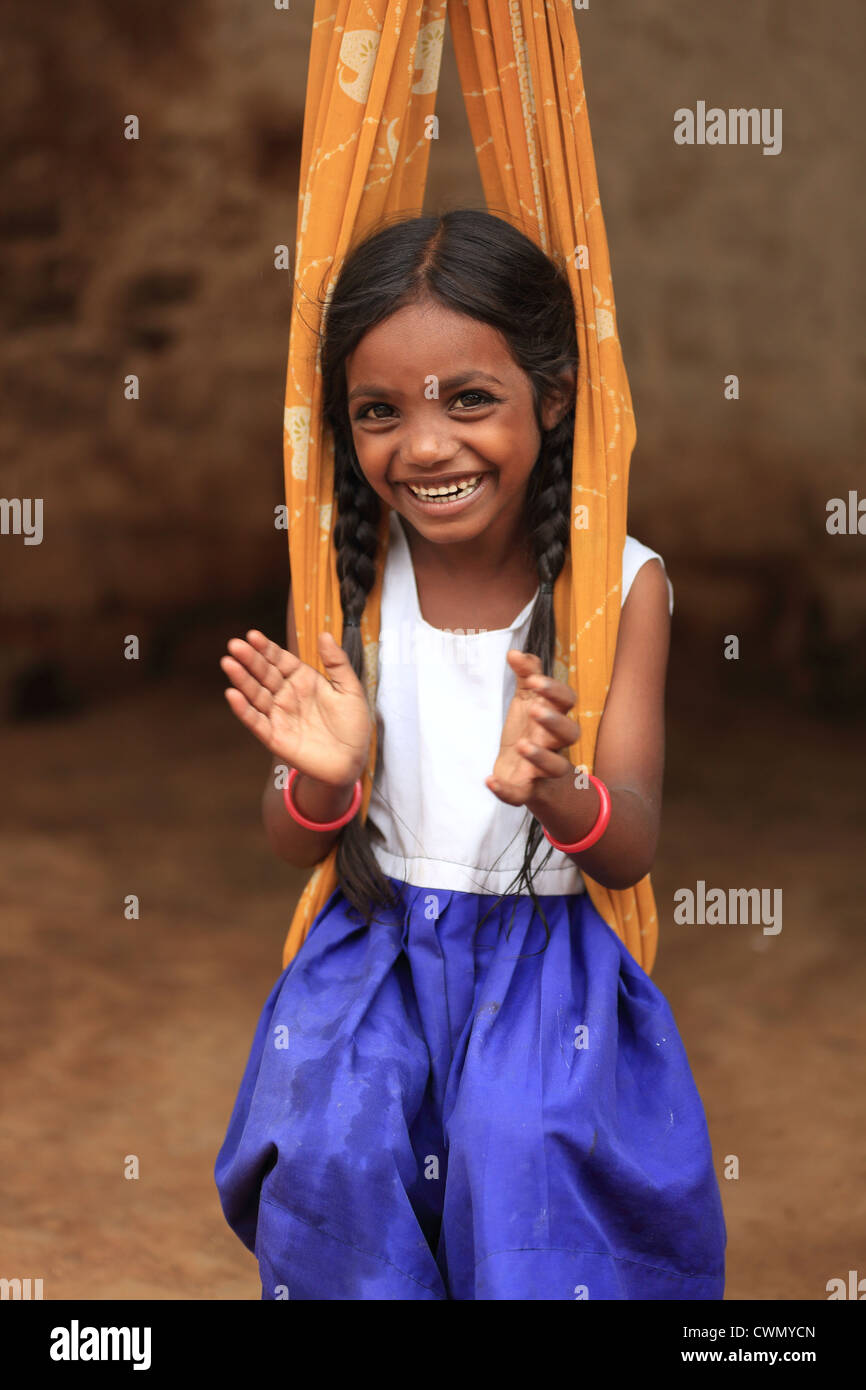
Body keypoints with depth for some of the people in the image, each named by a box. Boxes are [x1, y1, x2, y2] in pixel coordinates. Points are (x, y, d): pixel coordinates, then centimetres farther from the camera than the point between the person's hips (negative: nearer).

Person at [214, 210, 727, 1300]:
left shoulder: (619, 582, -7)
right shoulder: (341, 577, -2)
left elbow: (632, 850, -7)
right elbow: (293, 847, 2)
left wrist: (554, 793, -31)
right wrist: (323, 782, -22)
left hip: (548, 953, -1)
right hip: (376, 946, 2)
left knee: (525, 1140, -27)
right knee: (335, 1140, -23)